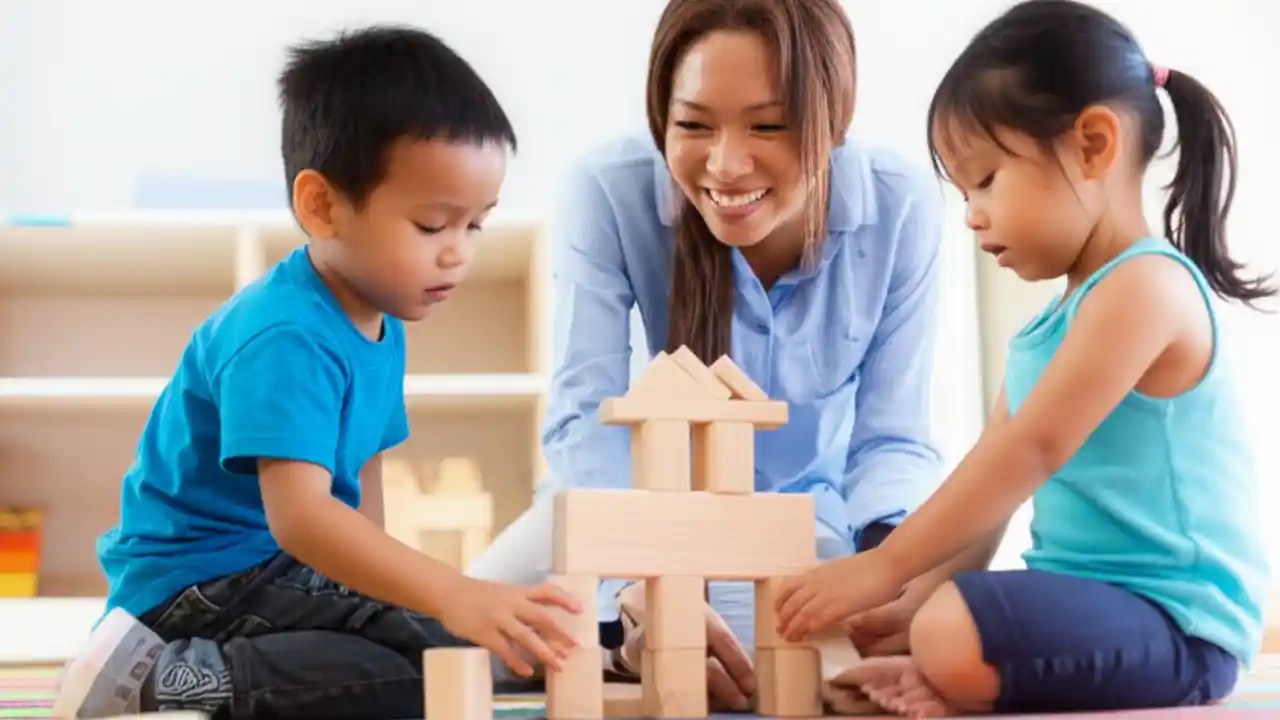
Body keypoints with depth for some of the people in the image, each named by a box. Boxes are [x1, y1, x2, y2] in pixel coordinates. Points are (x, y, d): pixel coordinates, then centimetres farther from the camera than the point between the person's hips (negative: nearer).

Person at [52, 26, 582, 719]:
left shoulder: (379, 323, 6)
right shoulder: (283, 338, -25)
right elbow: (297, 515, -37)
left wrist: (377, 583, 14)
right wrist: (451, 595, -46)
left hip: (294, 564, 10)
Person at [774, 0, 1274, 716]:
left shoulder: (1146, 285, -16)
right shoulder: (1045, 331, 15)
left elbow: (1034, 451, -23)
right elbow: (990, 483, 14)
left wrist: (885, 567, -22)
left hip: (1172, 621, -10)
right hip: (1091, 599, 10)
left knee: (951, 636, -35)